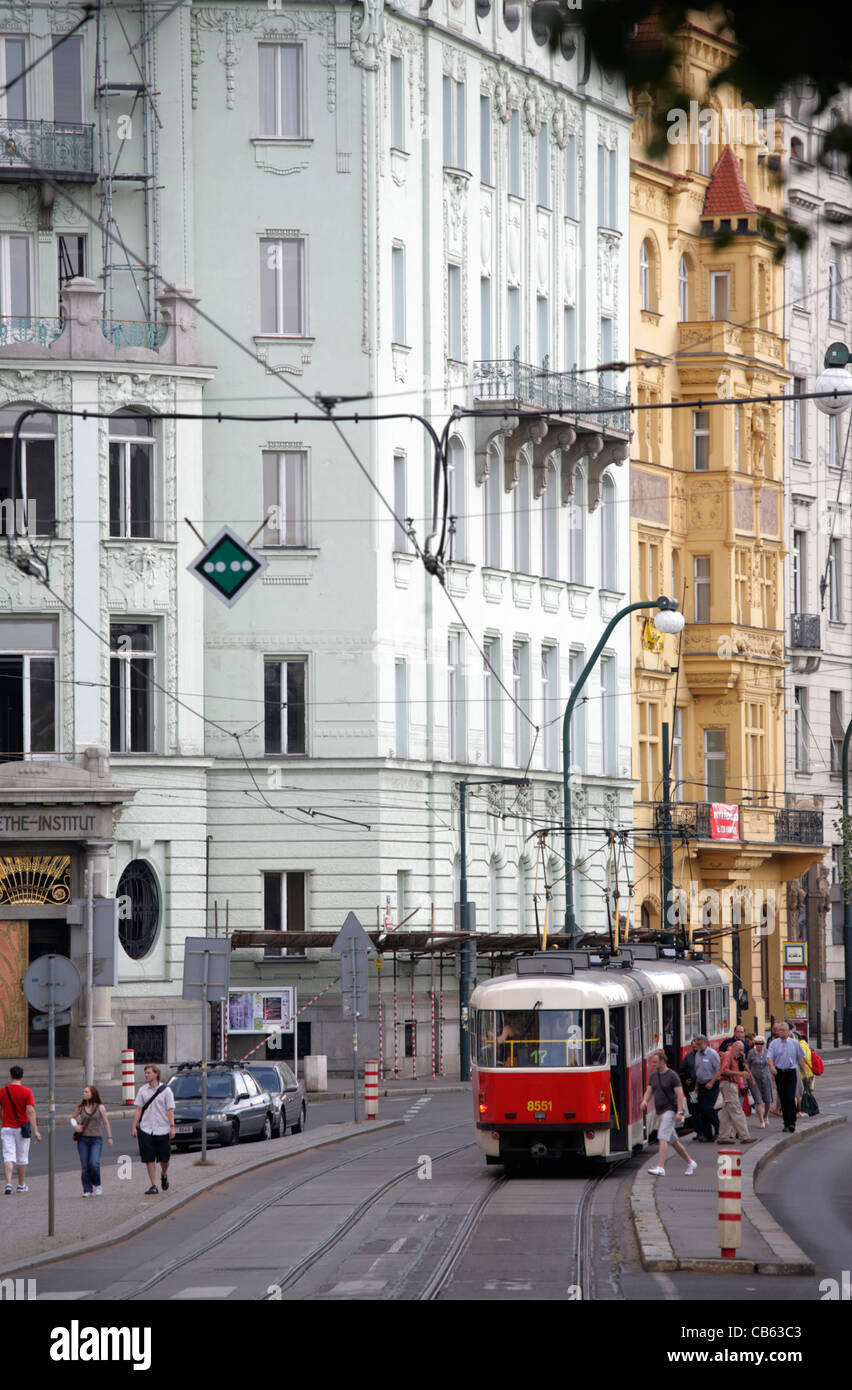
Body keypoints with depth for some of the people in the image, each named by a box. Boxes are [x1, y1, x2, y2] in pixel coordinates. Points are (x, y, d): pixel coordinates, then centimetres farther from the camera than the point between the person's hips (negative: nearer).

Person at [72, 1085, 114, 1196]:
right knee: (85, 1166, 0)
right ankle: (87, 1190, 9)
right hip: (83, 1139, 3)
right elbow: (73, 1117, 18)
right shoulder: (80, 1107, 6)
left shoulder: (100, 1107, 0)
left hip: (96, 1139, -3)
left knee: (94, 1163, -17)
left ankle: (97, 1185, 6)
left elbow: (106, 1122, 6)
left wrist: (109, 1137, 4)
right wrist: (76, 1125, -3)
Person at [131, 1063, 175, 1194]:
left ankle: (164, 1175, 36)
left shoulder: (165, 1090, -2)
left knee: (164, 1159, 5)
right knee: (149, 1159, -2)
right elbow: (138, 1109, 8)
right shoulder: (143, 1090, 6)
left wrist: (172, 1127, -12)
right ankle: (153, 1186, 3)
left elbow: (170, 1110, -3)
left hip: (162, 1130, -2)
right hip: (146, 1129, 2)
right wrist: (134, 1126, 2)